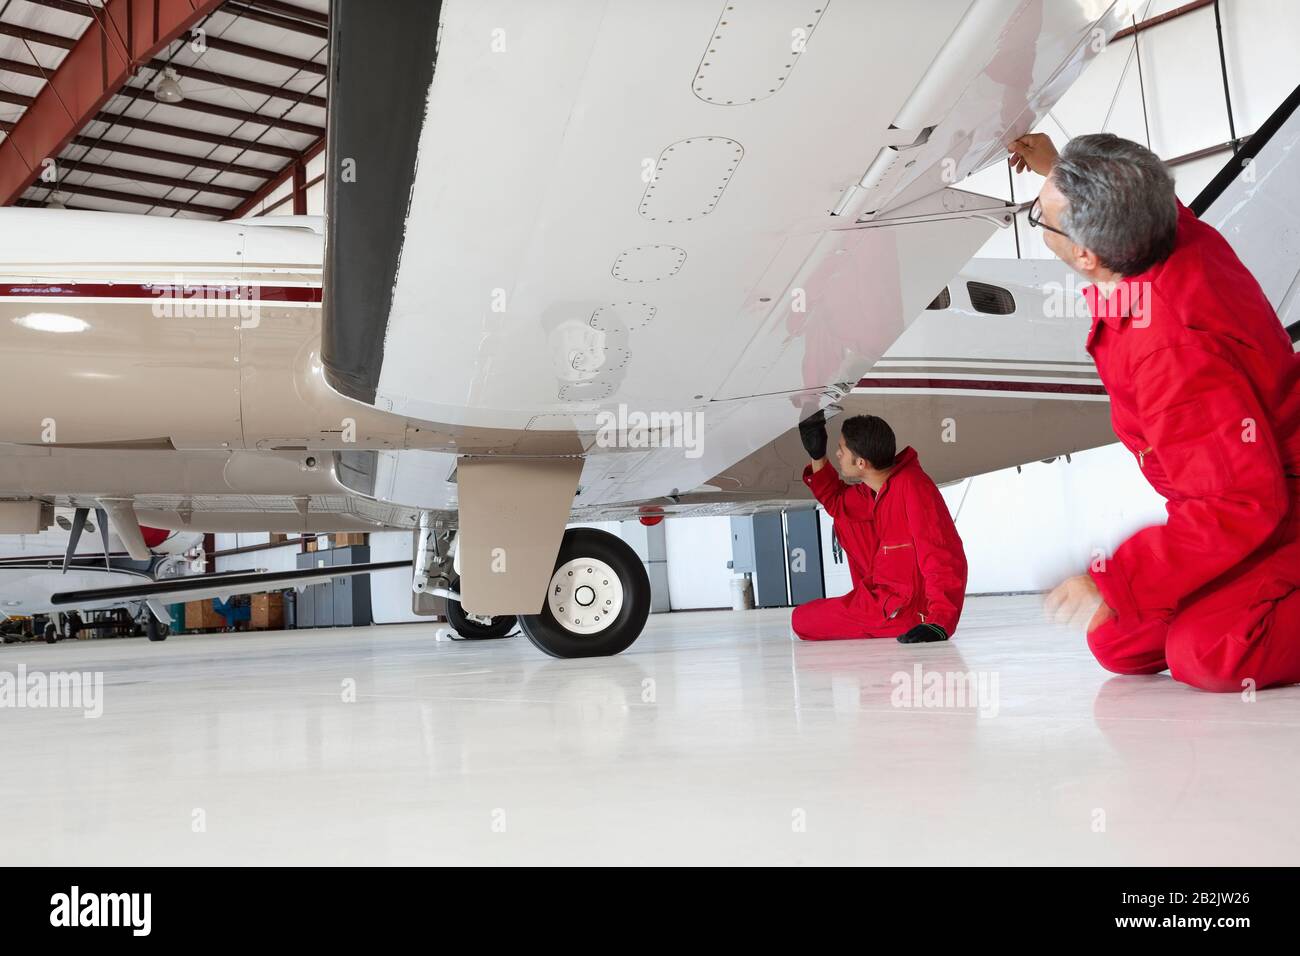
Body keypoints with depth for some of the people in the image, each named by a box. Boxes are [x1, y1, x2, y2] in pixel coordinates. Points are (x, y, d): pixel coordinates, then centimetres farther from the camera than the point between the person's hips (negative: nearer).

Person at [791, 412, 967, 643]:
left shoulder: (913, 487, -24)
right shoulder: (871, 492, 3)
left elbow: (944, 560, -29)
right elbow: (835, 501, 22)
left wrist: (940, 623, -35)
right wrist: (817, 455, 9)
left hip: (906, 613, -9)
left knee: (802, 620, -5)